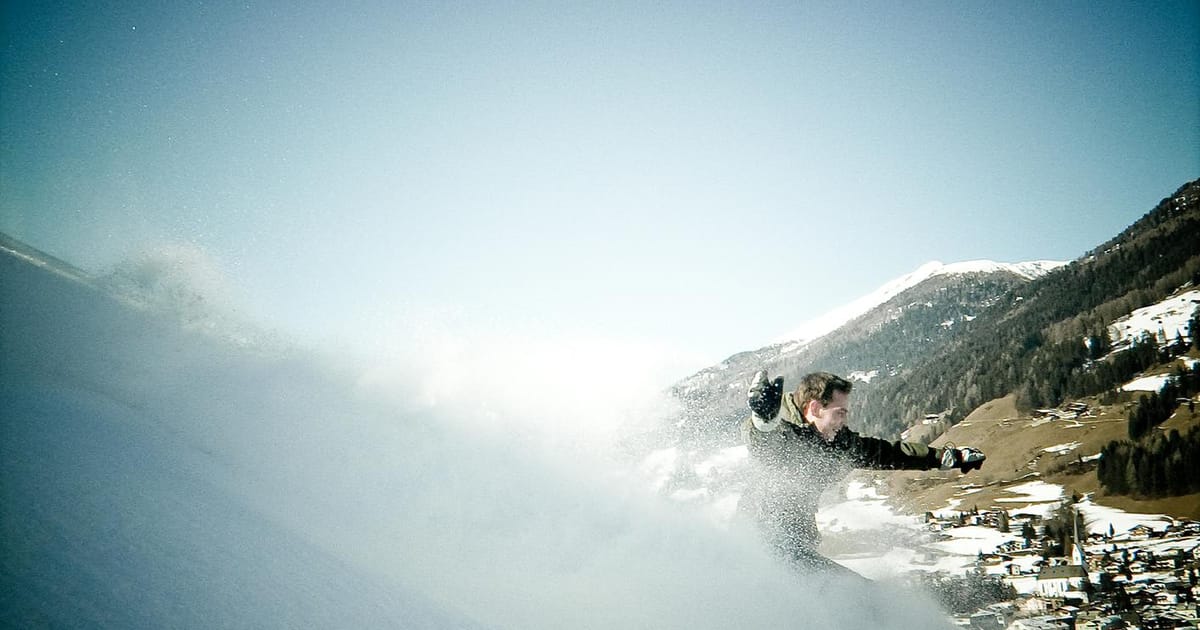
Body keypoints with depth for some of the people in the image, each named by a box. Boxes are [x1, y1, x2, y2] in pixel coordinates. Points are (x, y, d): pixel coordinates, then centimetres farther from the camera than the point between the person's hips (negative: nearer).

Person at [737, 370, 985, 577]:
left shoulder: (839, 443, 3)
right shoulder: (780, 434, -21)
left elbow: (885, 453, 16)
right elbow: (758, 440, -44)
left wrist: (947, 457, 18)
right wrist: (764, 417, -69)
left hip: (799, 543, 9)